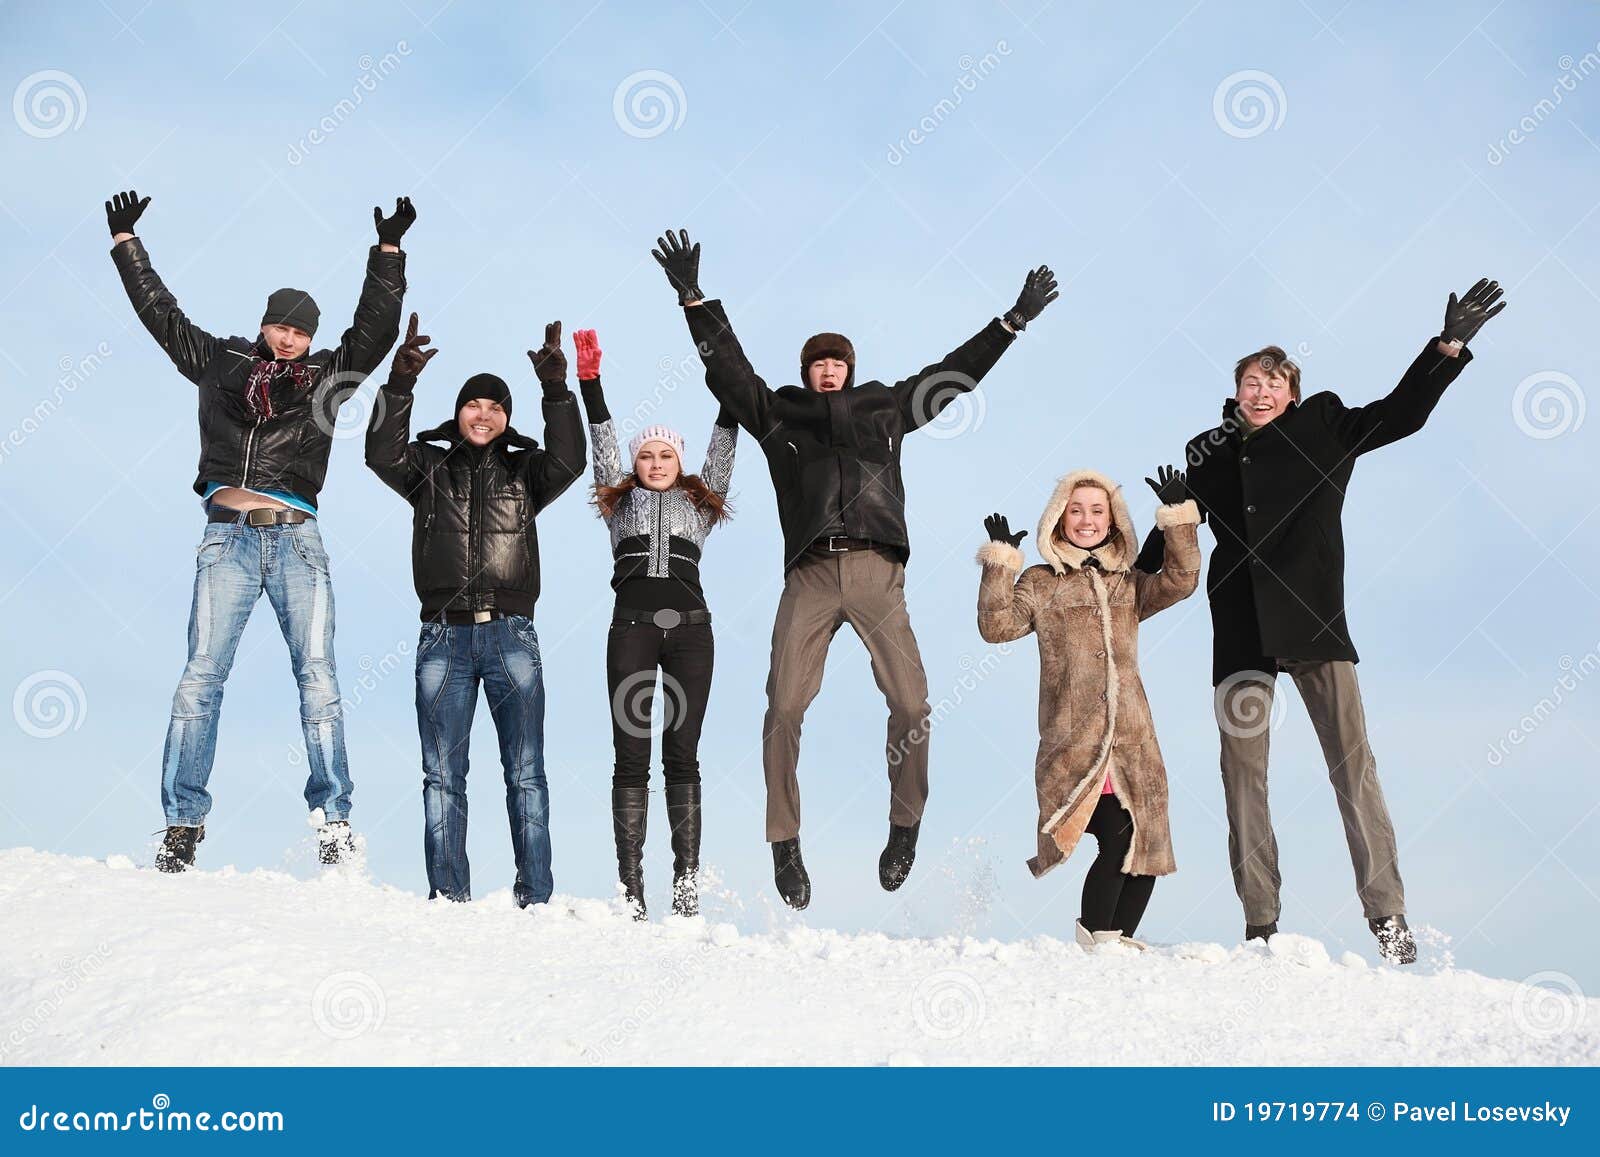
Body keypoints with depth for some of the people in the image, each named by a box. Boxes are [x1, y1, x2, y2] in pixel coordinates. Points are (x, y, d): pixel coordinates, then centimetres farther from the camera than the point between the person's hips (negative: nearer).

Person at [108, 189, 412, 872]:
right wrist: (126, 244, 25)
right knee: (200, 677, -7)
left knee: (318, 679, -7)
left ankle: (333, 821, -7)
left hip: (297, 540, 0)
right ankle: (182, 823, -5)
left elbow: (375, 326, 10)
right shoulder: (219, 362, 16)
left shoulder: (328, 374, 16)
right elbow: (160, 313, 22)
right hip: (228, 538, 0)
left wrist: (388, 253, 4)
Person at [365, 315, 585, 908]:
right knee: (442, 774, -1)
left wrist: (556, 390, -18)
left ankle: (535, 897, -3)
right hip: (444, 637, 0)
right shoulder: (429, 467, 13)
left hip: (512, 636, 0)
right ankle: (448, 897, 3)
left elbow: (567, 461, -6)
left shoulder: (523, 471, 13)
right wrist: (401, 381, -17)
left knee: (525, 771, -4)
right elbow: (382, 453, -6)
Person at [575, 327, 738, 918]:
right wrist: (589, 380, 6)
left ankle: (687, 880, -3)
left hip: (689, 626, 0)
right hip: (631, 626, 0)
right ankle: (630, 886, -6)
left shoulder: (699, 500, 20)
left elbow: (722, 446, 15)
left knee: (682, 754, -3)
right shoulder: (620, 500, 19)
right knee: (631, 755, -5)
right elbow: (603, 441, 13)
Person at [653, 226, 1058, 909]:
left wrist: (1014, 319, 26)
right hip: (810, 575, -1)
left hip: (878, 572, 1)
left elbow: (958, 372, 25)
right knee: (784, 707, -13)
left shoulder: (886, 408, 22)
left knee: (910, 704, -12)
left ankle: (905, 828, 6)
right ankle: (785, 845, -4)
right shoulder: (778, 414, 20)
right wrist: (693, 298, 8)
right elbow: (726, 365, 15)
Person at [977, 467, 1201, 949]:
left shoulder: (1128, 584, 18)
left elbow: (1180, 580, 2)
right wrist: (1000, 562, -9)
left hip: (1131, 738, 4)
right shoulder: (1040, 584, 10)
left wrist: (1178, 517, -4)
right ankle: (1095, 937, -1)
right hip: (1072, 742, -4)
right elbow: (998, 626, -3)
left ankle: (1120, 938, 15)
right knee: (1117, 836, -16)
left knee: (1145, 845, 1)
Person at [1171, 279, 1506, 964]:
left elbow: (1400, 413, 7)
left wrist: (1449, 347, -1)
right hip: (1240, 630, 2)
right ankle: (1259, 924, 4)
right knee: (1242, 775, -1)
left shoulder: (1321, 429, 10)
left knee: (1352, 764, -8)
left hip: (1313, 618, -2)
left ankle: (1387, 914, -5)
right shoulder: (1207, 454, 15)